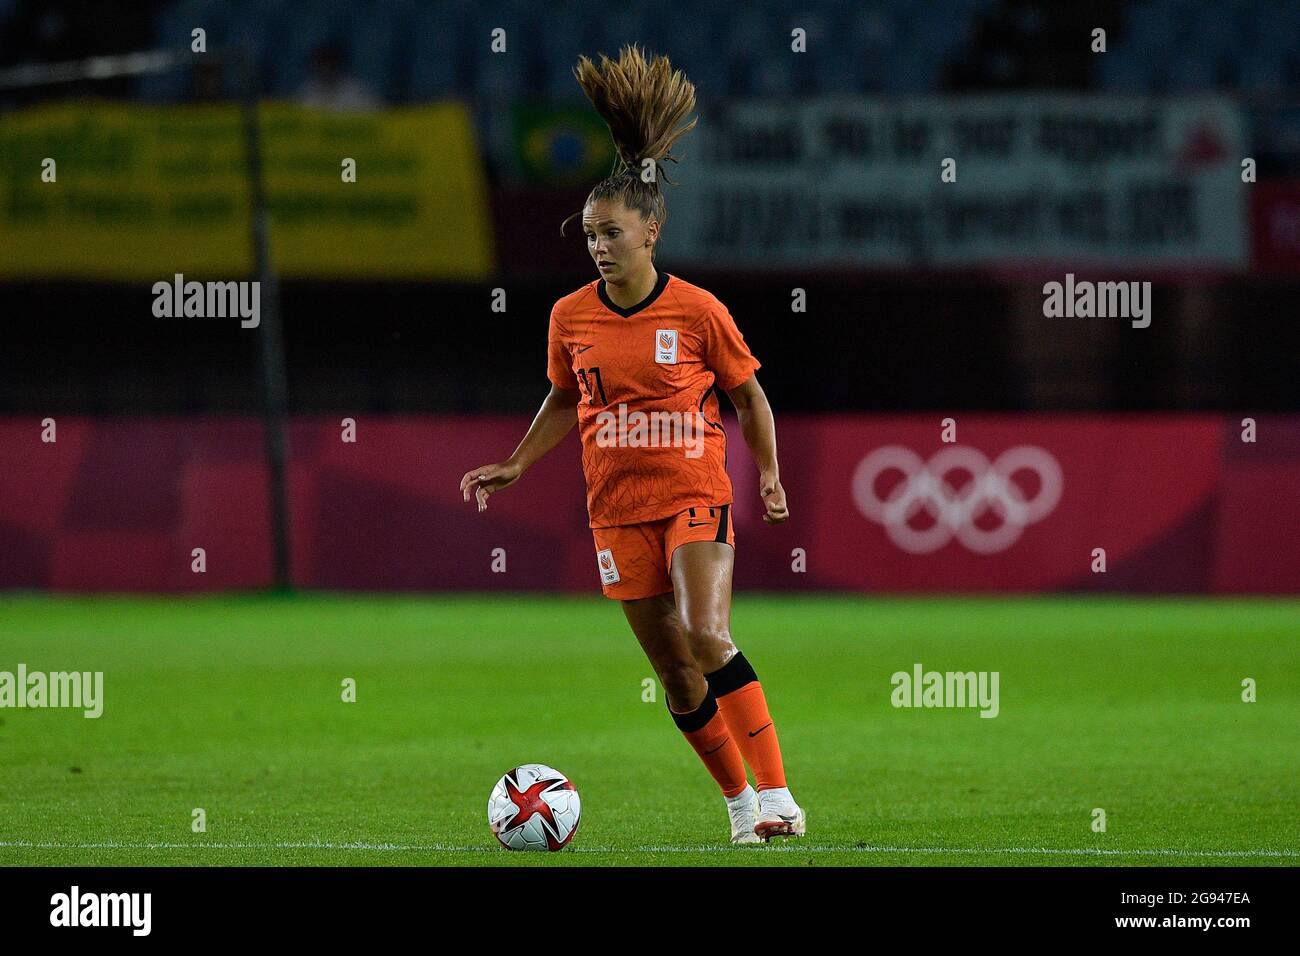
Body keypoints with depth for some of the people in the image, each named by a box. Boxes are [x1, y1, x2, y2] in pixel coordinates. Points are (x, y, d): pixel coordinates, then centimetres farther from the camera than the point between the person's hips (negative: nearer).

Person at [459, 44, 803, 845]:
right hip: (618, 509, 4)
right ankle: (740, 803, 19)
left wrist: (770, 475, -3)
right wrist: (516, 465, 14)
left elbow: (748, 394, 4)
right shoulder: (572, 316, 1)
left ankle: (776, 793, -21)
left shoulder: (697, 311, -8)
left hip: (696, 495, -4)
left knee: (708, 638, -24)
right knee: (676, 676, 5)